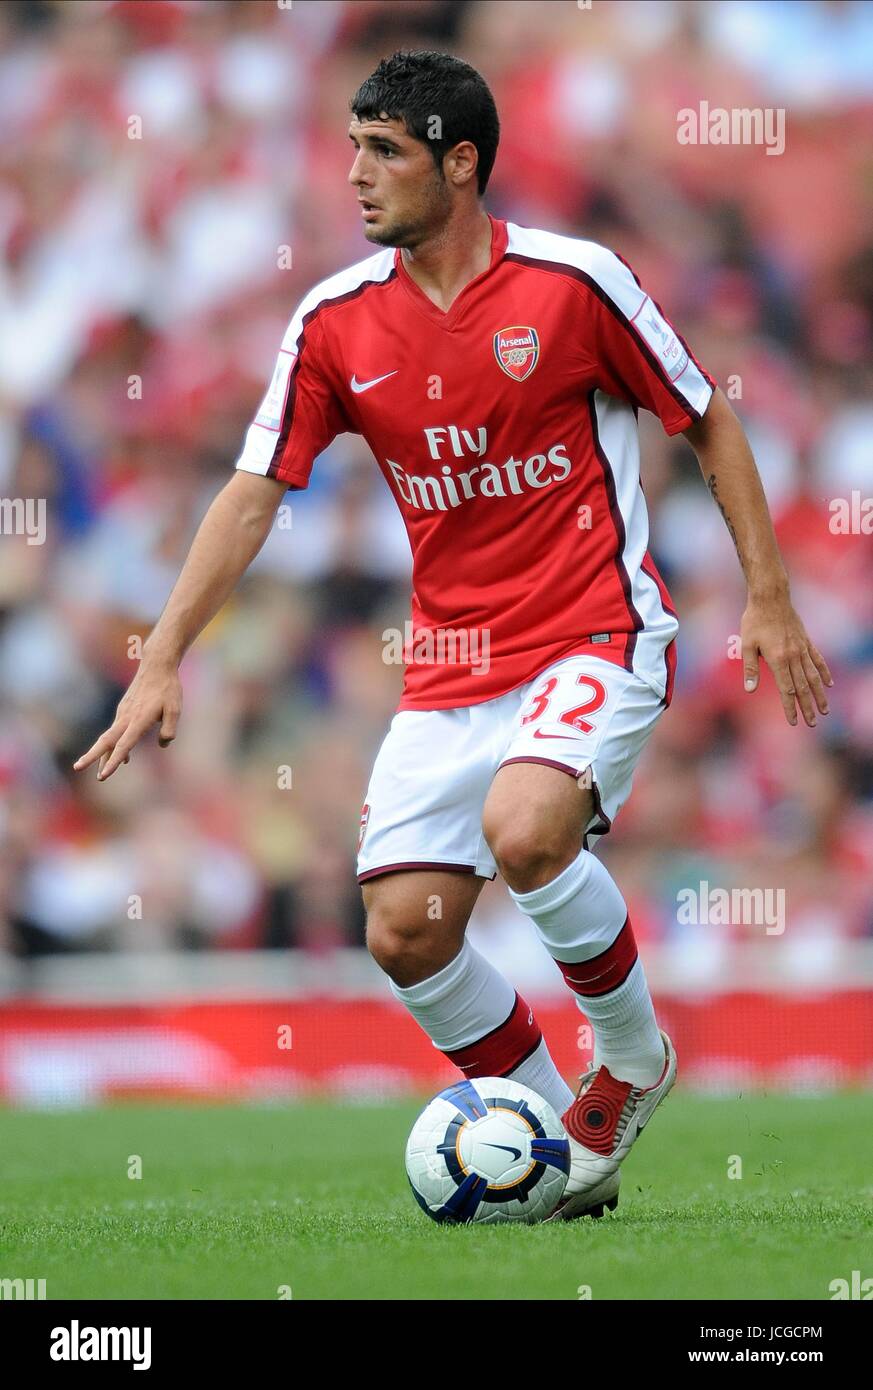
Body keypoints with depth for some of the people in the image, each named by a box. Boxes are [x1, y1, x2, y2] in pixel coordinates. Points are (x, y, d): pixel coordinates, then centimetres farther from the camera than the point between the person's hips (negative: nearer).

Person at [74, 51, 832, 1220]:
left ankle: (635, 1056, -2)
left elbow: (709, 423, 1)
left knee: (521, 829, -31)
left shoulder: (572, 281, -9)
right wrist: (163, 661, -6)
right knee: (406, 931, -8)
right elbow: (253, 497, 2)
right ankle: (571, 1152, 14)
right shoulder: (337, 321, 1)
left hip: (597, 636, -5)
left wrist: (768, 598, -1)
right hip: (450, 667, 5)